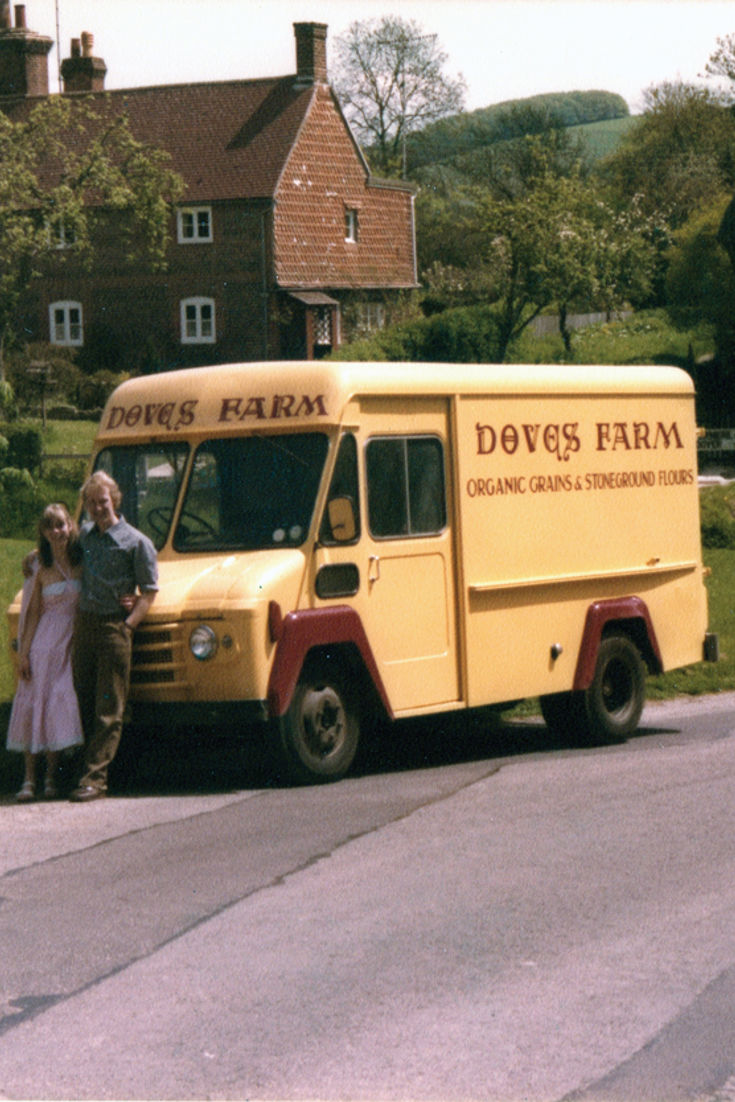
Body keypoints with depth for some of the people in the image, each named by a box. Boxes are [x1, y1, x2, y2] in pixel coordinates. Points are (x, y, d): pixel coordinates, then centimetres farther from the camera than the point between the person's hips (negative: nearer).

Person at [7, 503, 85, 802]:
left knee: (62, 704, -3)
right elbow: (34, 612, 4)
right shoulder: (40, 568, 3)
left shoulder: (82, 563, 5)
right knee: (34, 703, -5)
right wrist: (24, 653, -1)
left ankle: (51, 777, 7)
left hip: (73, 643, 1)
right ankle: (29, 778, -3)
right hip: (45, 642, -1)